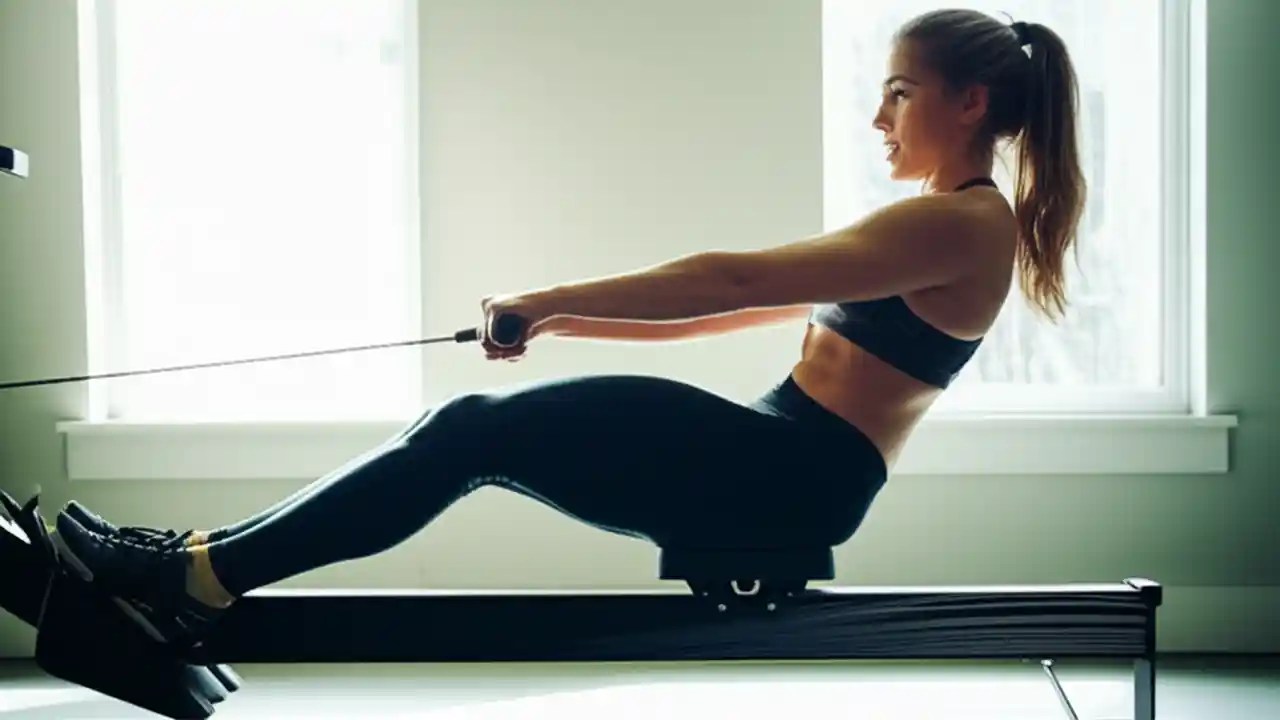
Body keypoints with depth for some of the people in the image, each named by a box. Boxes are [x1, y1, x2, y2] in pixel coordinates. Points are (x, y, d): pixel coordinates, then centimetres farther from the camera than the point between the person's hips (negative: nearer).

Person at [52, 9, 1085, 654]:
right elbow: (729, 313, 17)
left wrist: (553, 302, -15)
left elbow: (734, 282, -17)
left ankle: (202, 578, -14)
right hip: (771, 469, 9)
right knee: (480, 428, -3)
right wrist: (562, 320, 10)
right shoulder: (927, 228, 21)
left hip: (791, 479, -9)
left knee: (486, 430, -15)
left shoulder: (966, 225, -9)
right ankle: (201, 574, -5)